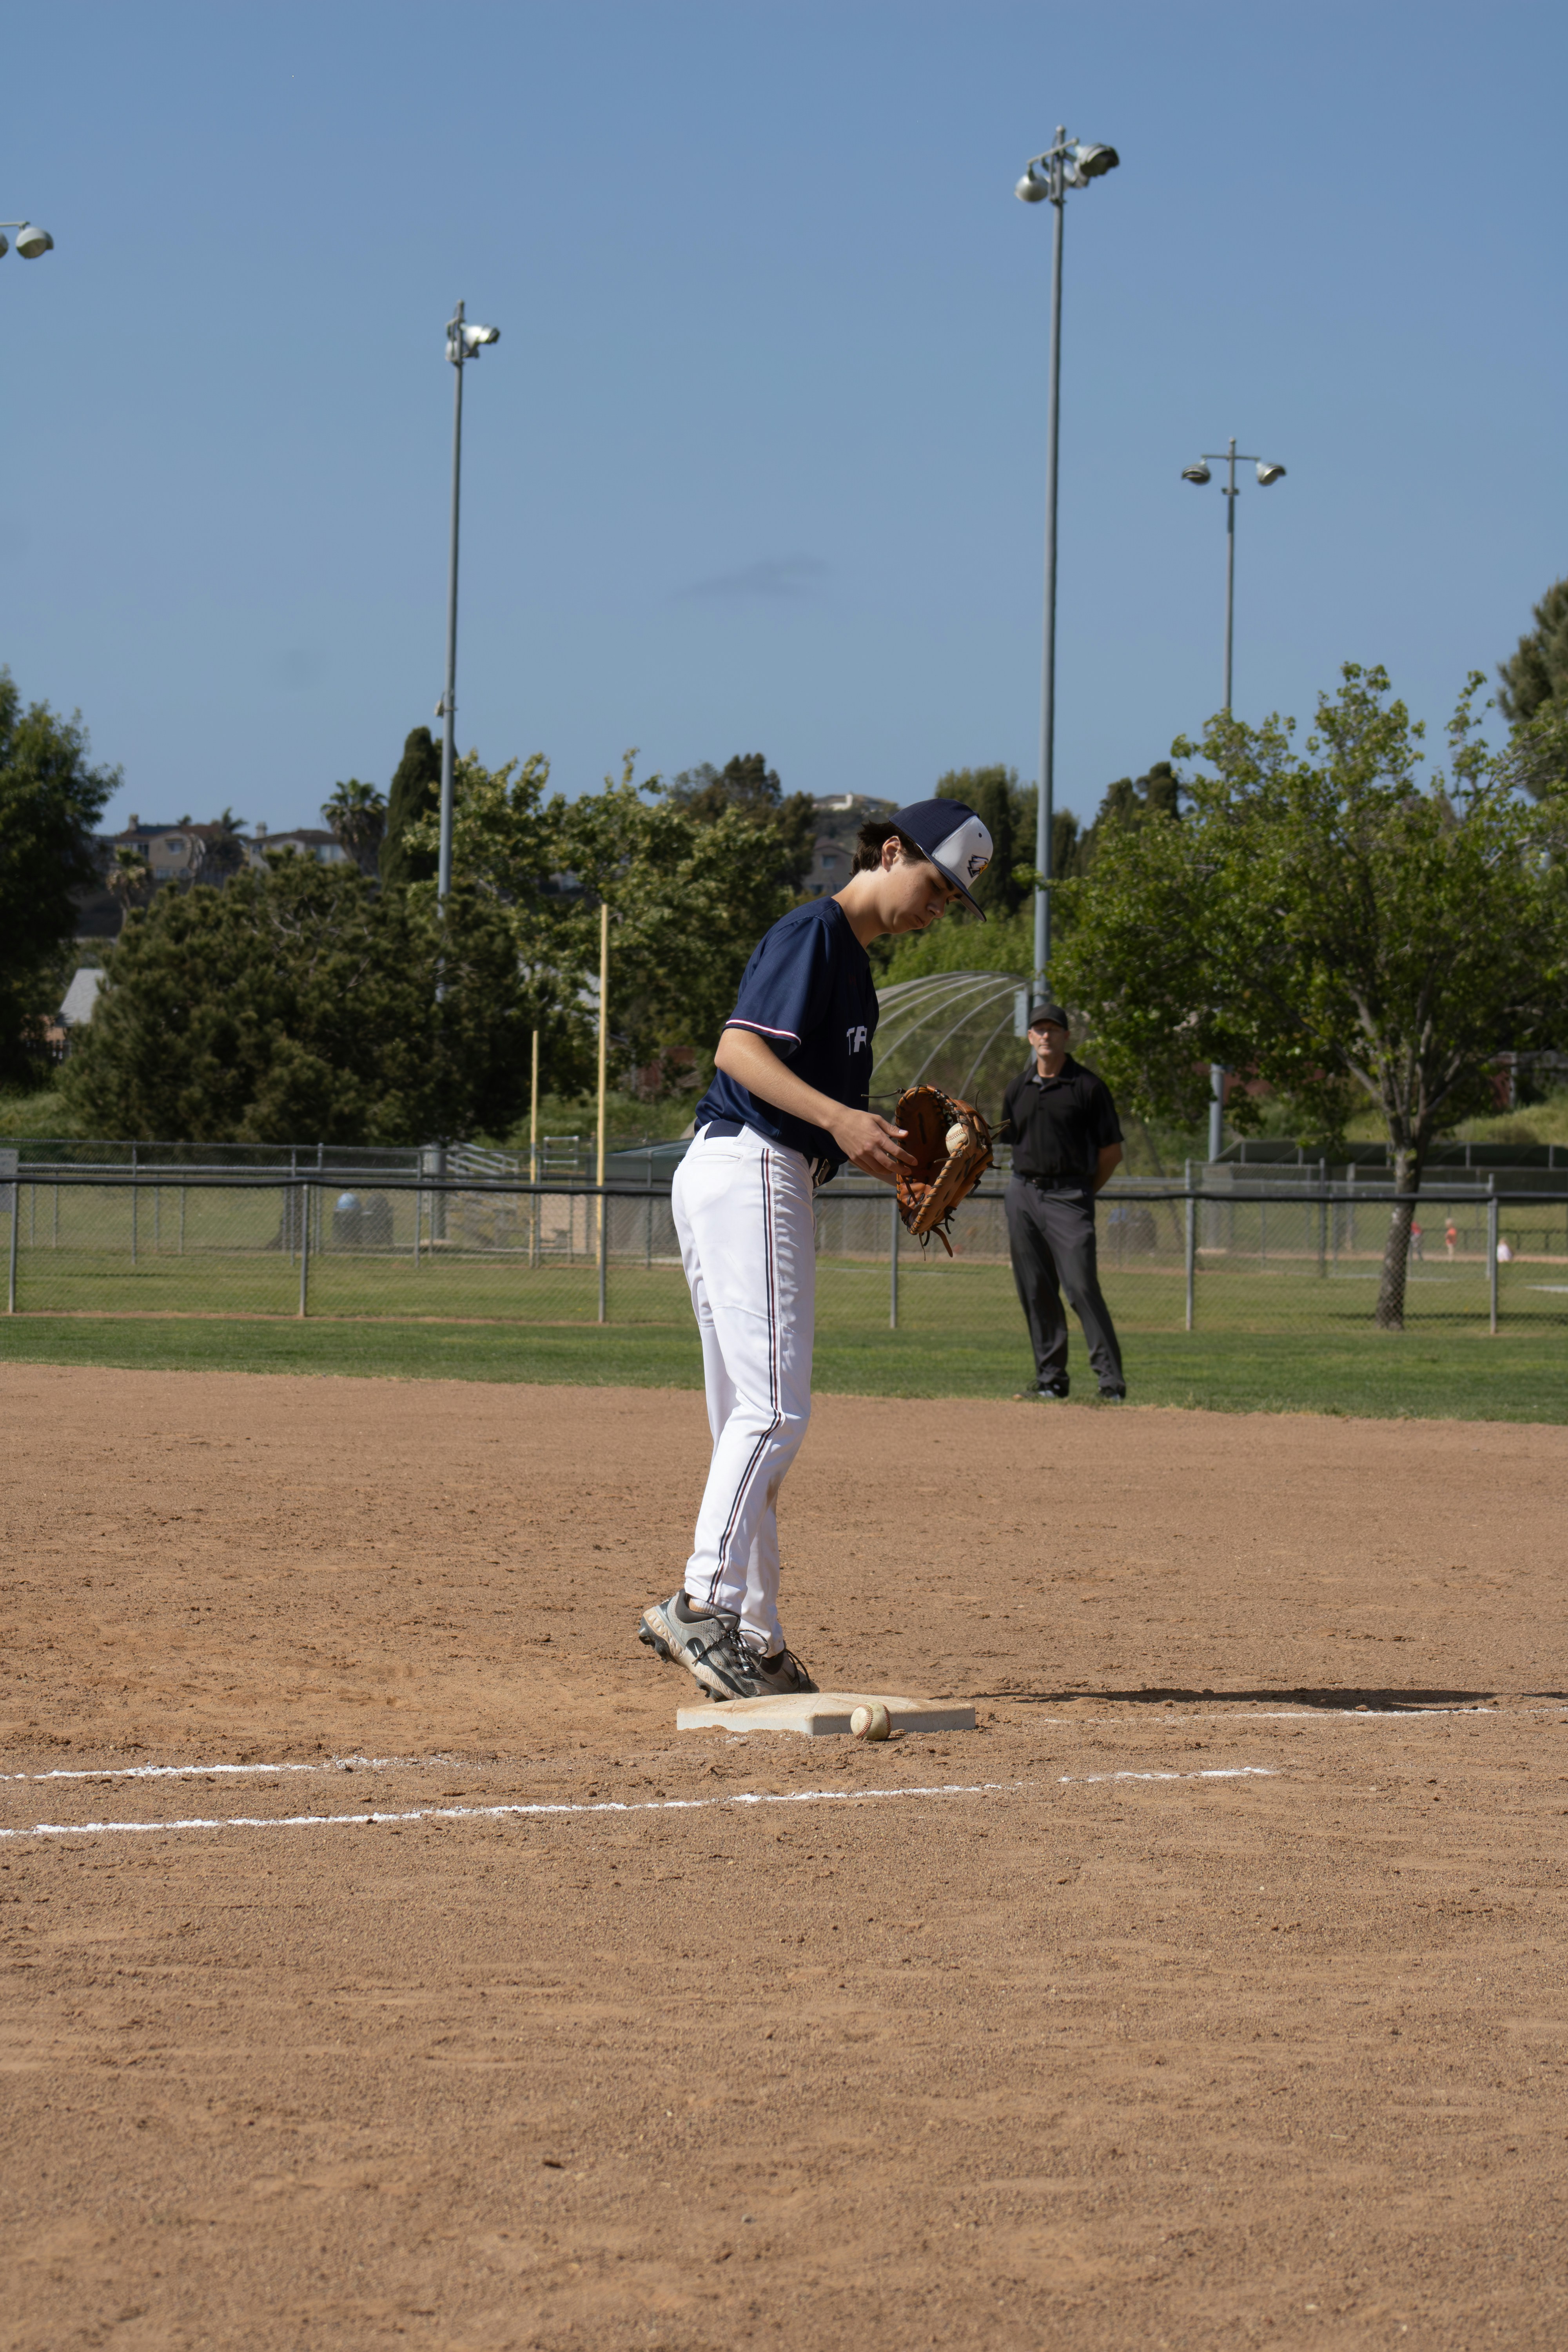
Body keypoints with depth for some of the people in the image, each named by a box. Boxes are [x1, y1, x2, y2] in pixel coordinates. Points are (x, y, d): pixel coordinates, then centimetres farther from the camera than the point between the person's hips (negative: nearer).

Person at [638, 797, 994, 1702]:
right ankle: (704, 1601, -25)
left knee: (752, 1423, 10)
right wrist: (841, 1119, -28)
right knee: (775, 1408, -18)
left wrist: (890, 1152, 8)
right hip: (745, 1173, -11)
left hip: (775, 1183, 11)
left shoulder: (853, 961, 23)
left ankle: (751, 1640, 12)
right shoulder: (814, 932, -7)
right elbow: (738, 1050, -19)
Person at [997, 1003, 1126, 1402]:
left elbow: (1112, 1152, 0)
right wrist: (1030, 1183, 10)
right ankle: (1051, 1379, 12)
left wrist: (1082, 1193, 2)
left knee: (1082, 1286, -14)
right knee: (1036, 1292, 5)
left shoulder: (1088, 1086, -2)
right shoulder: (1019, 1088, 13)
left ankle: (1111, 1380, -14)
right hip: (1023, 1193, 5)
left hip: (1068, 1194, -5)